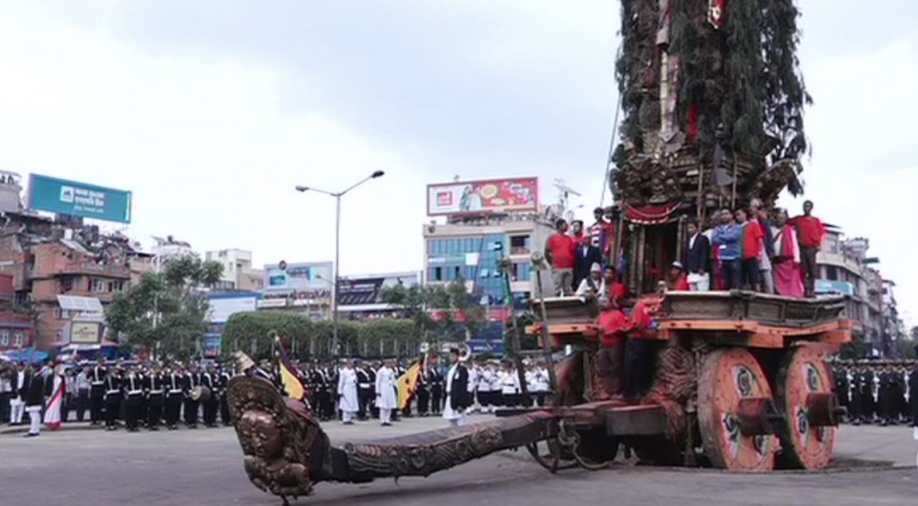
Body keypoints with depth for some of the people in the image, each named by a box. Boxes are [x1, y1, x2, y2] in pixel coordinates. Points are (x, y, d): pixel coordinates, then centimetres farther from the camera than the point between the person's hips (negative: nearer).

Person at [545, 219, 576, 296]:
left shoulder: (569, 238, 16)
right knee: (558, 290, -5)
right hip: (557, 269, -5)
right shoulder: (552, 237, 2)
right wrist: (552, 263, -2)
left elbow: (573, 251, 17)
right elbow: (547, 252, 0)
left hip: (569, 268, 5)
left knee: (568, 291, 5)